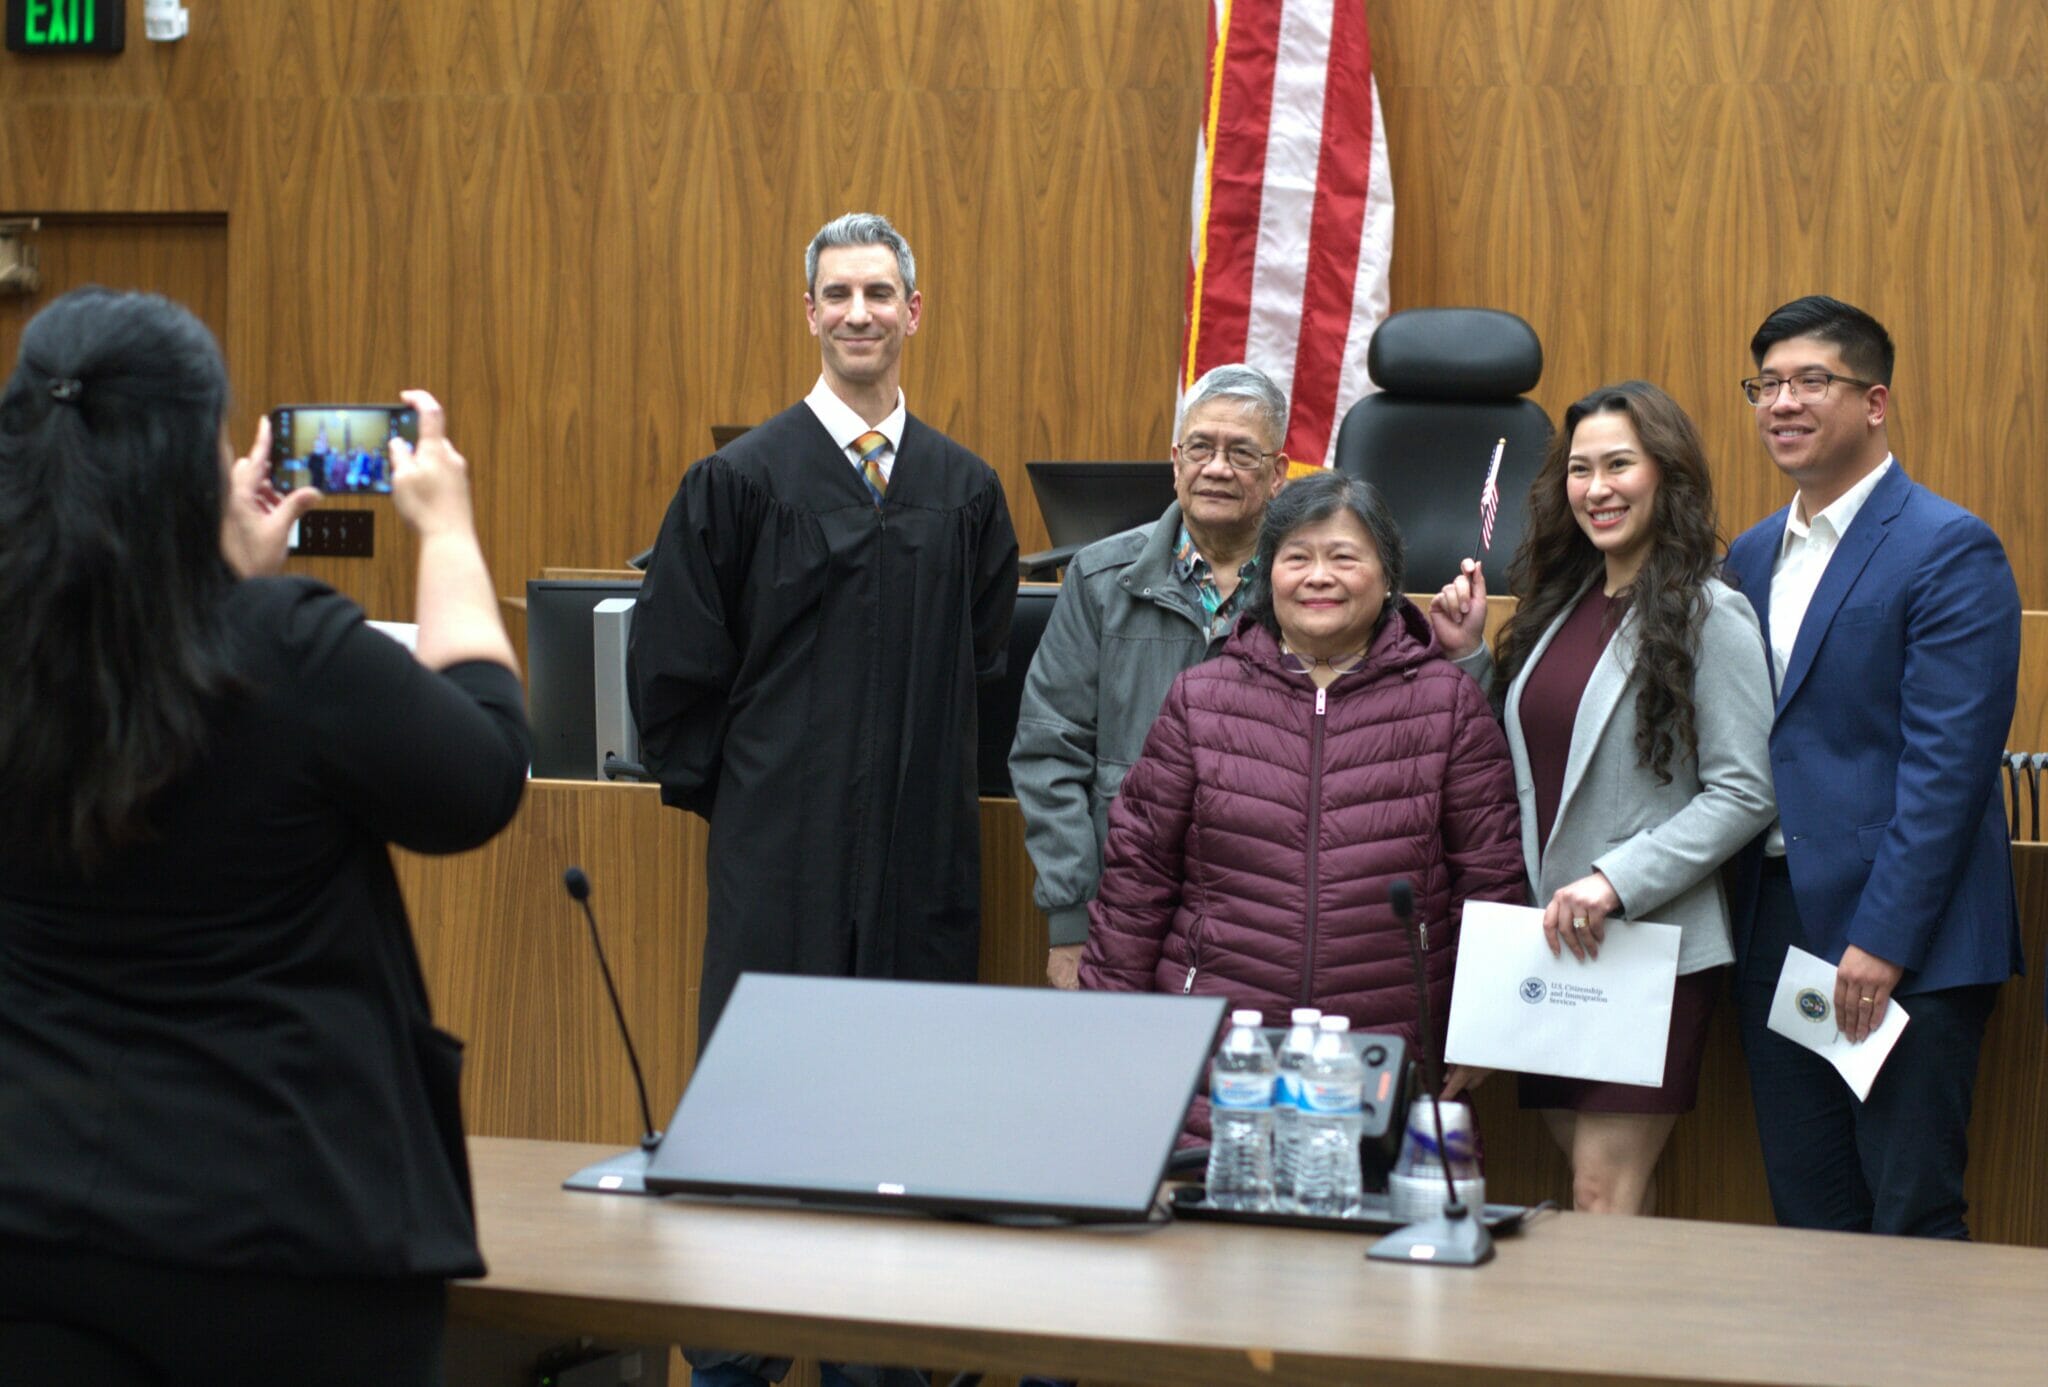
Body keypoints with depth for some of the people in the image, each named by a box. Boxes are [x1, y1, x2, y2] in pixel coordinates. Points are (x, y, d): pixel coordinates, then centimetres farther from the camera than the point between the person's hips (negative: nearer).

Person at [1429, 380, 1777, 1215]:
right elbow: (1512, 766, 19)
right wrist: (1467, 657, 7)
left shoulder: (1708, 615, -8)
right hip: (1549, 943, 7)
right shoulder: (1561, 604, 13)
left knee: (1605, 1196, -8)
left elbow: (1745, 793, -13)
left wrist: (1615, 881, -19)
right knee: (1602, 1193, 9)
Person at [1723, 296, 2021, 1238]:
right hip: (1777, 929, 7)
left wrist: (1884, 940, -18)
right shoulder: (1752, 556, 15)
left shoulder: (1948, 550, -8)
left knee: (1911, 1219, -4)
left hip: (1905, 943, -7)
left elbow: (1947, 763, -14)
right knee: (1807, 1219, 9)